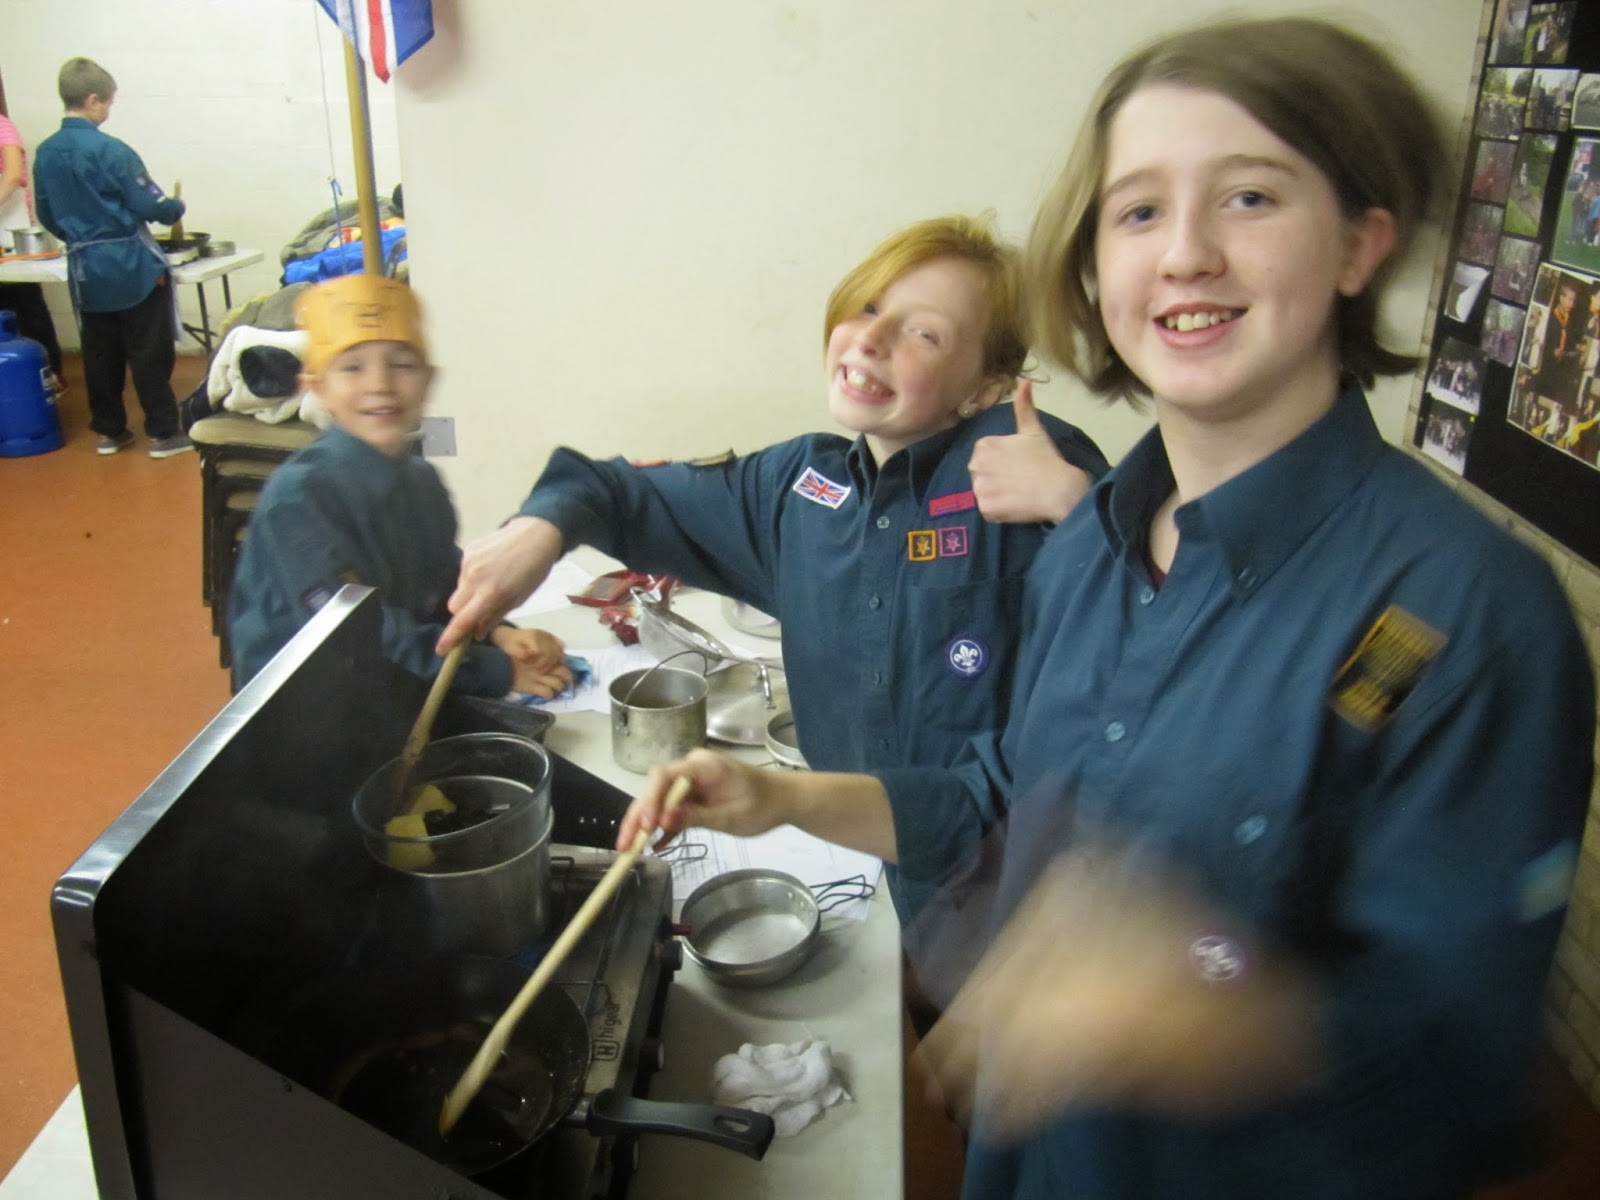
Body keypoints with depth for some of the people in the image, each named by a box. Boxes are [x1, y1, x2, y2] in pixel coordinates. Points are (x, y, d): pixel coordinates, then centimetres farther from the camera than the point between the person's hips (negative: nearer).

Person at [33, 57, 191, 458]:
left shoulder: (45, 152, 3)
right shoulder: (111, 150, -17)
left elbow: (47, 218, 11)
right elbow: (151, 206, -14)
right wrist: (177, 207, 7)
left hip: (86, 270, 6)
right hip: (132, 266, -6)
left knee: (100, 355, 13)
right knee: (150, 354, 1)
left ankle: (109, 431, 21)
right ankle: (163, 433, 5)